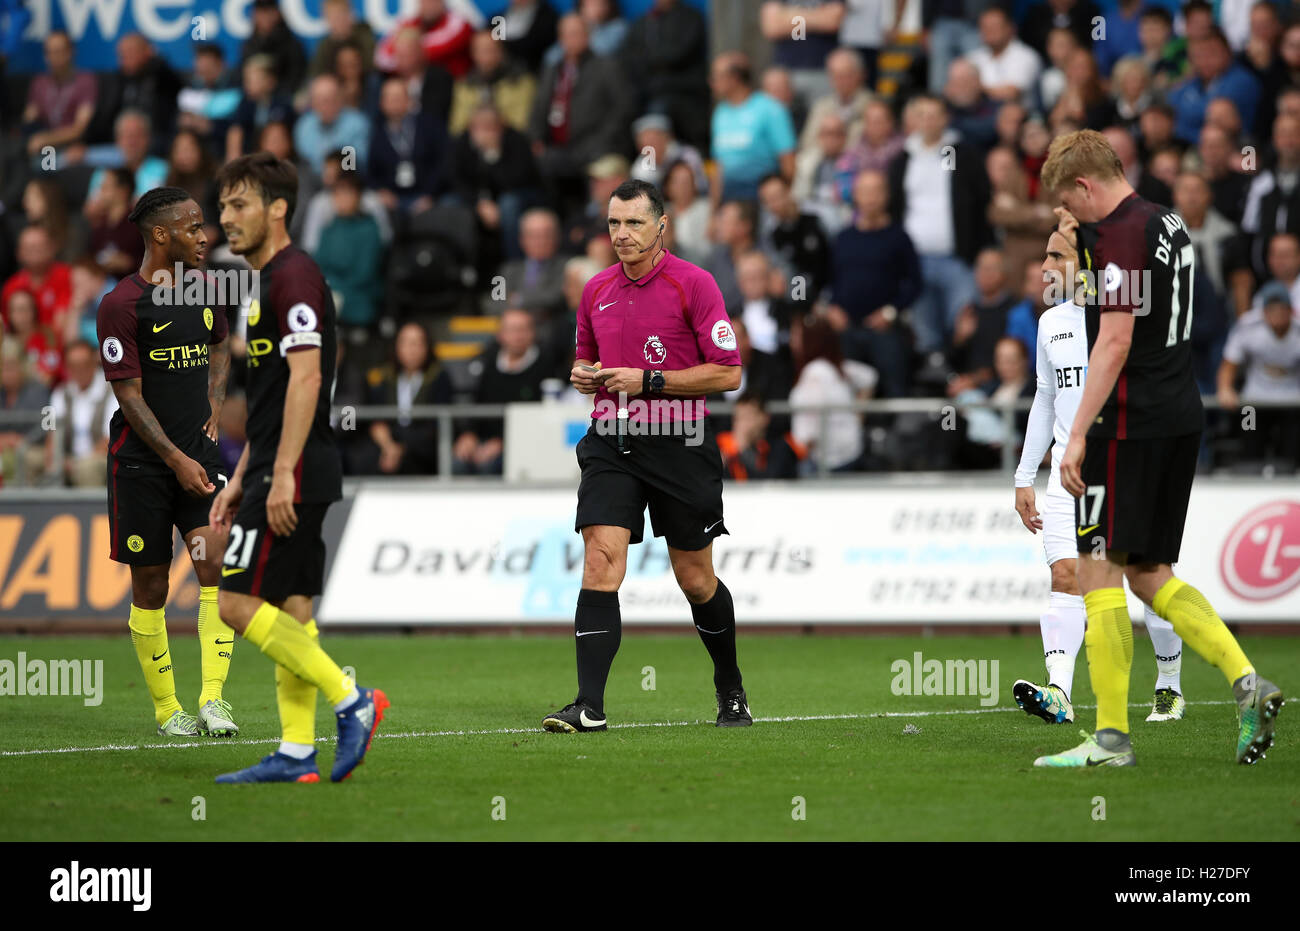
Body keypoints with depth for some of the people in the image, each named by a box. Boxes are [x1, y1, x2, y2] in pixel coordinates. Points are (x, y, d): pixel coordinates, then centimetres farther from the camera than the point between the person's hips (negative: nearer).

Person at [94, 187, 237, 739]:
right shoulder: (122, 305, -10)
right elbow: (130, 395, -12)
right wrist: (178, 461, -17)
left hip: (199, 453, 4)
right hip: (142, 462, -4)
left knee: (217, 565, -14)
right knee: (150, 586, 4)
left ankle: (213, 698, -14)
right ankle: (166, 709, 15)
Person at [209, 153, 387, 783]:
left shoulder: (293, 276, -12)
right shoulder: (272, 281, 20)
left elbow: (305, 378, -21)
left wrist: (282, 473, -25)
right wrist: (239, 481, 23)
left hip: (294, 473, -10)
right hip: (282, 474, 10)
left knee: (238, 602, -11)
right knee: (289, 608, 8)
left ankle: (351, 700, -8)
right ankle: (296, 755, 7)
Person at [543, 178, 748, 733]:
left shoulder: (693, 284, -7)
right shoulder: (597, 291, 9)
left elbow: (727, 373, -9)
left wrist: (649, 381, -16)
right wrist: (583, 373, 2)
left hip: (679, 447, -3)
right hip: (611, 444, 3)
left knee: (696, 579, 7)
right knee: (601, 561, -14)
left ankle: (730, 689, 31)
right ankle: (589, 706, -19)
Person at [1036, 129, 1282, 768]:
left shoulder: (1121, 235, -13)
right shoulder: (1167, 224, 16)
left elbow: (1114, 342, -21)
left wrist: (1078, 433, -21)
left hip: (1133, 423, -9)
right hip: (1182, 417, 9)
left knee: (1099, 573, -4)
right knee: (1150, 576, 13)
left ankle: (1111, 737, -4)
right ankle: (1246, 682, -1)